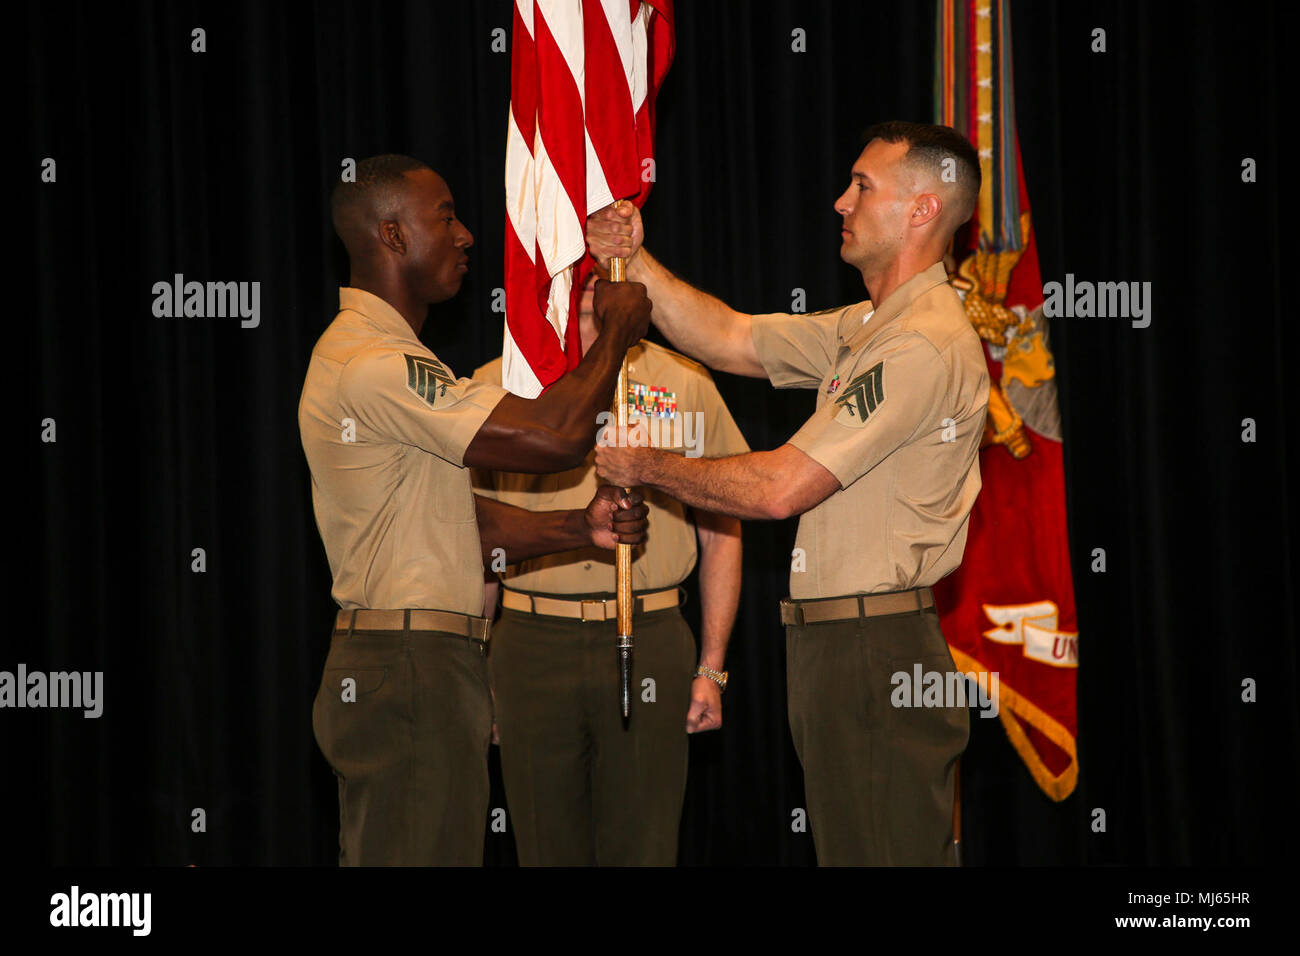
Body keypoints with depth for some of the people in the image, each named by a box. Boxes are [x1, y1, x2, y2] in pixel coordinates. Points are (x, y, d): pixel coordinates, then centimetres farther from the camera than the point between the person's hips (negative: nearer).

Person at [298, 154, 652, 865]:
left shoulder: (377, 354, 20)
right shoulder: (373, 367, -16)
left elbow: (459, 521, 17)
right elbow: (555, 436, -20)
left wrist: (579, 527, 3)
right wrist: (616, 330, -4)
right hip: (410, 673, -11)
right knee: (423, 856, -10)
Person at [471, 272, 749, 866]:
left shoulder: (685, 384, 7)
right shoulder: (494, 388, 7)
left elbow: (720, 532, 10)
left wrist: (712, 668, 4)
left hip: (649, 644, 0)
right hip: (532, 645, 1)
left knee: (643, 848, 0)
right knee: (546, 847, 5)